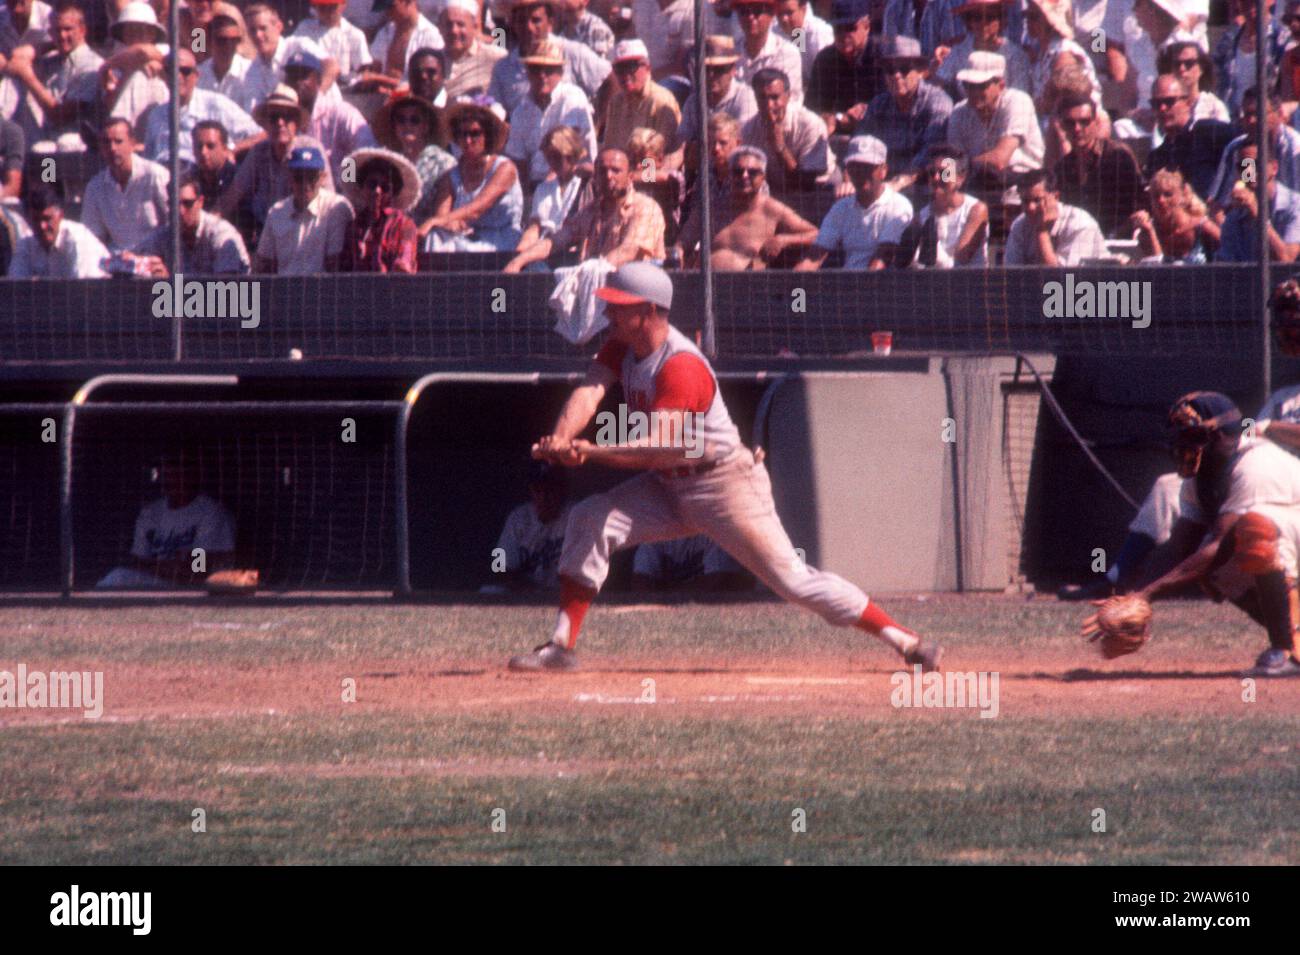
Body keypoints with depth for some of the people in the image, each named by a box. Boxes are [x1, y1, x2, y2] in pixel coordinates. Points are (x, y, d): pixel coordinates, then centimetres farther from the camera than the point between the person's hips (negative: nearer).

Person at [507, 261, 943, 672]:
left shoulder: (681, 366, -27)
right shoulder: (621, 346, -1)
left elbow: (662, 448, -34)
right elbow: (590, 390, -16)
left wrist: (591, 451, -45)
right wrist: (562, 437, -37)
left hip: (725, 484, -8)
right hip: (669, 487, 8)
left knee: (793, 580, -7)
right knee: (589, 520, -10)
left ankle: (903, 641, 2)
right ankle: (561, 646, -8)